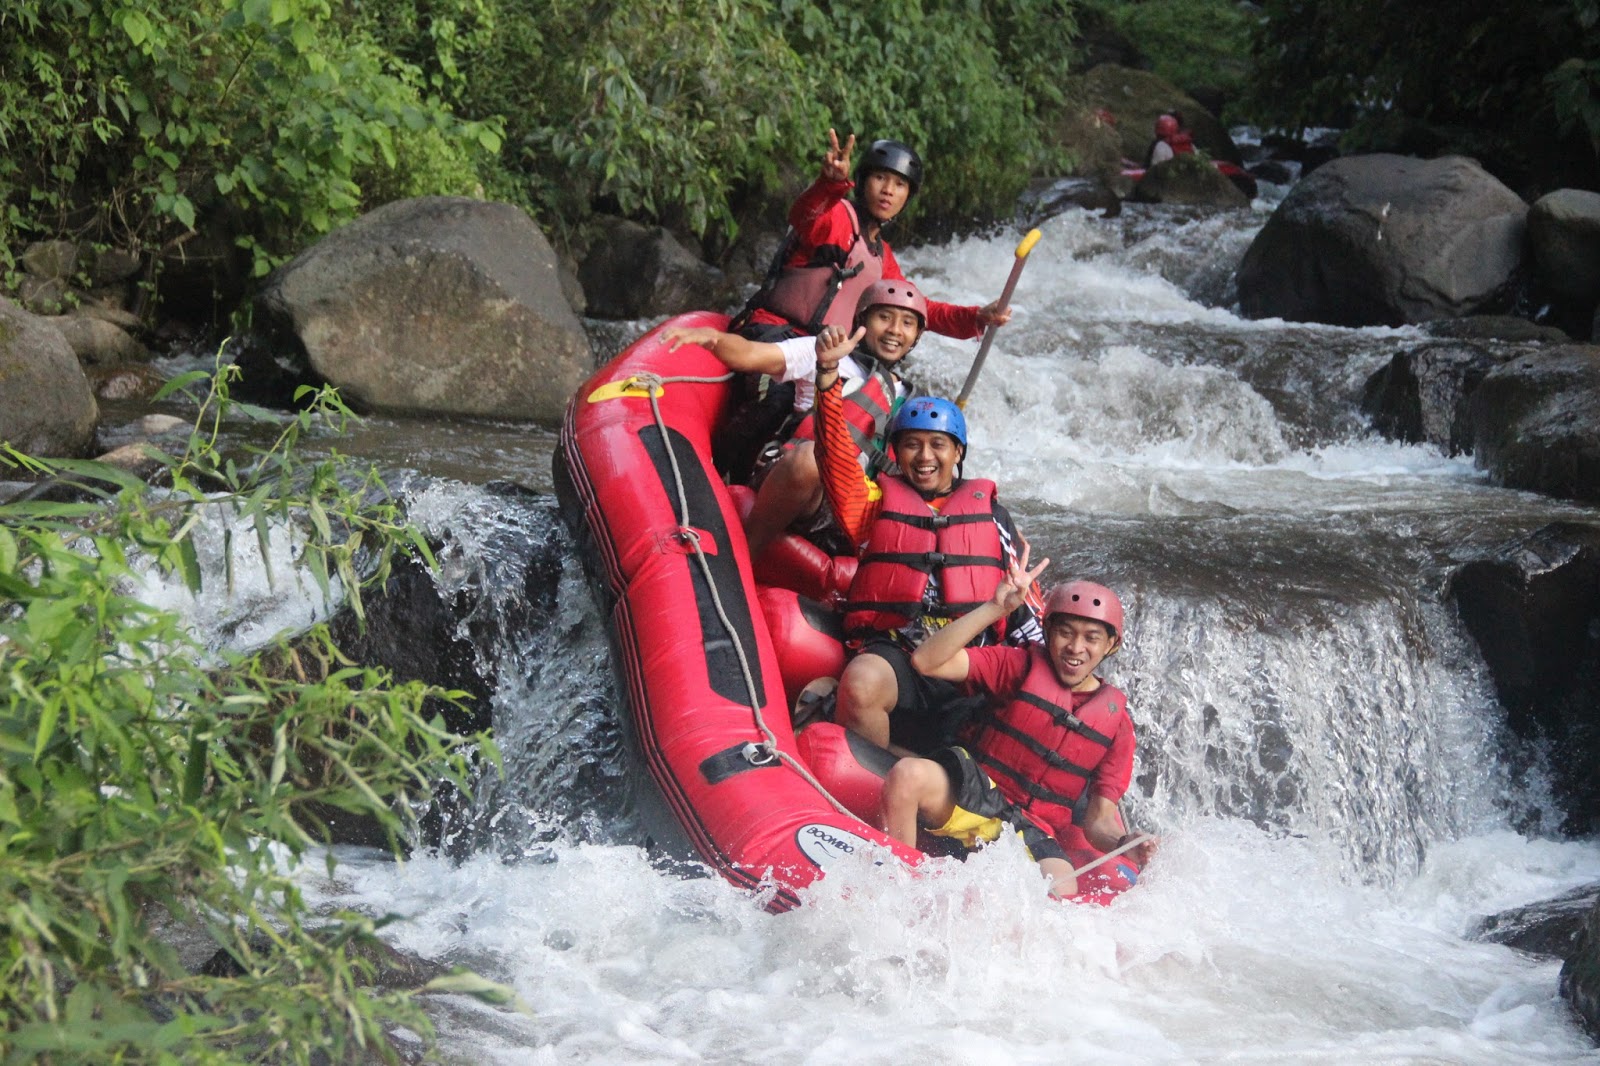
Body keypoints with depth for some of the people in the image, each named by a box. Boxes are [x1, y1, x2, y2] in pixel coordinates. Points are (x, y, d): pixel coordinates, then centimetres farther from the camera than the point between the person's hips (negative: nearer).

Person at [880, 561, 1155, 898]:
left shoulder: (1117, 722, 7)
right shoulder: (1018, 666, 3)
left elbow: (1098, 821, 6)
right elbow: (926, 662, -11)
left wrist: (1124, 843, -18)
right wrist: (996, 608, -17)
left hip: (1035, 834, 1)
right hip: (974, 799, -1)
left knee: (1061, 890, -34)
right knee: (908, 774, -33)